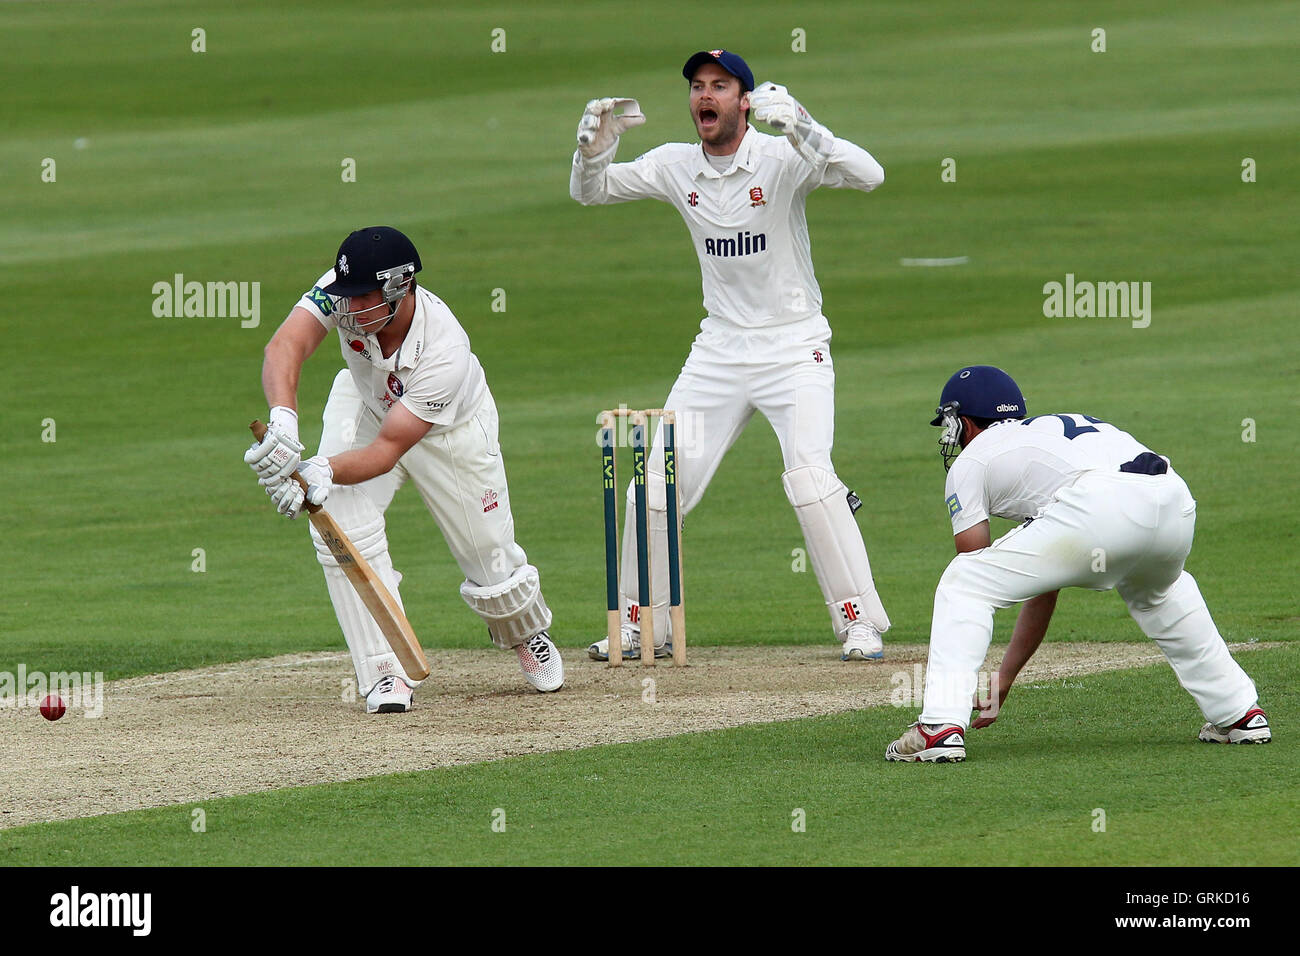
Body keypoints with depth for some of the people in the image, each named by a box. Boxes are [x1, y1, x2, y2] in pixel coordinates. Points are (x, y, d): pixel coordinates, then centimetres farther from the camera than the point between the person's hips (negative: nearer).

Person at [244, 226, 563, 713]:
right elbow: (287, 345, -49)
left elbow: (388, 449, -42)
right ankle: (387, 672, -10)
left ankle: (527, 633, 42)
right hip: (364, 407, 3)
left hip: (453, 429, -3)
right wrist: (283, 418, -68)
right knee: (343, 527, -21)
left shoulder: (446, 352, -42)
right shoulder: (343, 294, -34)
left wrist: (323, 472, -60)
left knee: (489, 554, 5)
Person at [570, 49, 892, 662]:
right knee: (658, 484, 2)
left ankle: (861, 623, -12)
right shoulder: (676, 166, 2)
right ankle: (640, 627, 17)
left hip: (794, 351, -5)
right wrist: (594, 146, -17)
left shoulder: (781, 159, -14)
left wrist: (800, 129, -44)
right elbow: (589, 192, 7)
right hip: (718, 353, 5)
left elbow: (868, 176, -29)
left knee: (809, 477, -22)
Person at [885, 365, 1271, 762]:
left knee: (961, 584, 7)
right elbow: (1043, 591, 43)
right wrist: (1003, 681, 46)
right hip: (1176, 501, 7)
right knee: (1159, 592, 40)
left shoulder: (971, 461, 23)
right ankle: (1240, 713, 36)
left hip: (1100, 509, -7)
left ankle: (941, 729, -5)